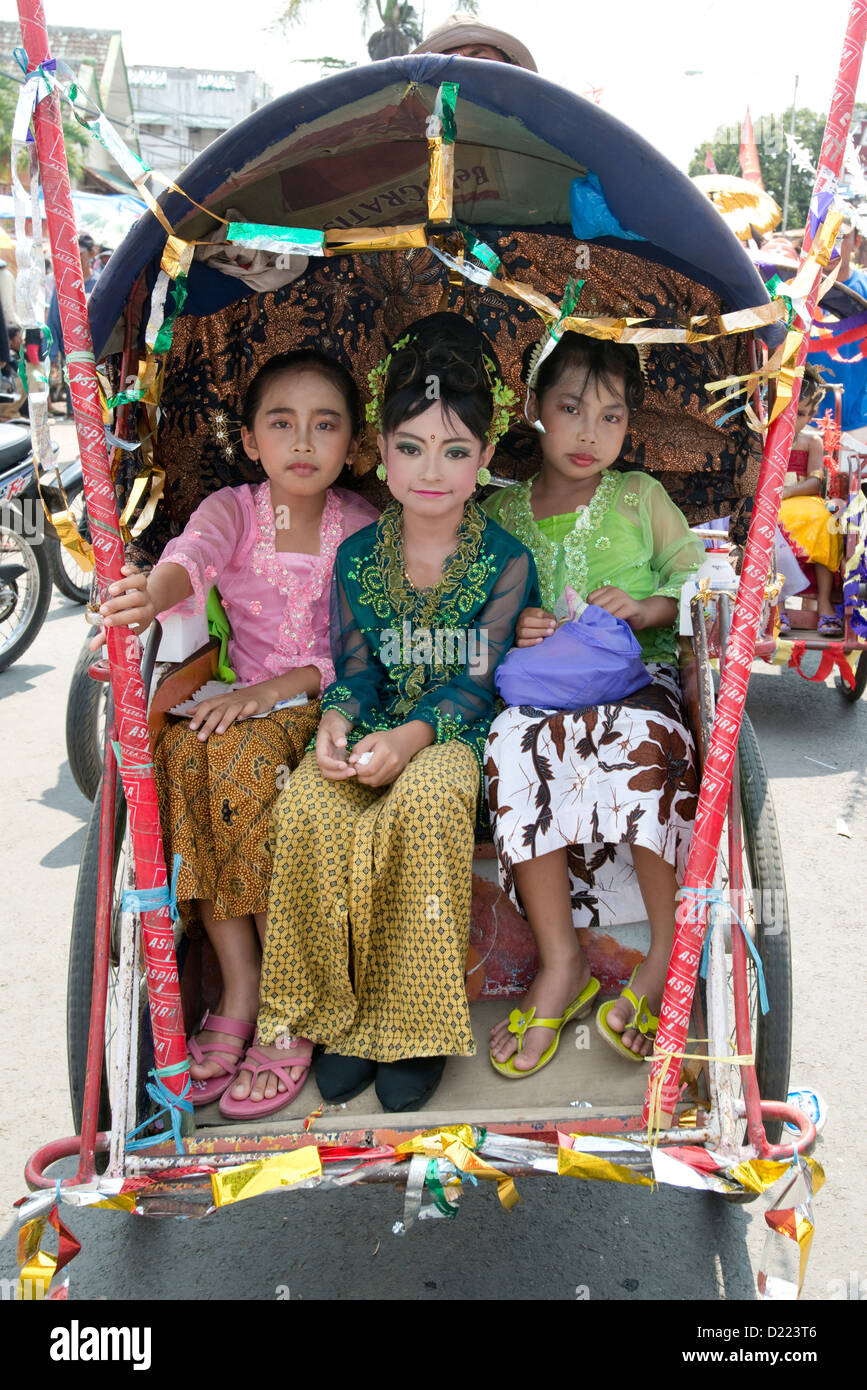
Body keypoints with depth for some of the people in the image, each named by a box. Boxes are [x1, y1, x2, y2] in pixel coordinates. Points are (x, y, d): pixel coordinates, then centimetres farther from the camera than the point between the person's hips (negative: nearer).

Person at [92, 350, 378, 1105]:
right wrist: (155, 591, -48)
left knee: (247, 759, -32)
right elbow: (194, 554, -24)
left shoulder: (362, 528, -1)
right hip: (242, 695, 3)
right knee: (177, 755, -28)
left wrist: (278, 688, -21)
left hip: (328, 701, -3)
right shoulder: (232, 509, 1)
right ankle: (239, 984, -17)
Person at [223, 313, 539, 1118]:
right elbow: (355, 668, 5)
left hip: (458, 734, -2)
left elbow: (477, 683, -8)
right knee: (307, 804, -30)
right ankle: (324, 1013, -13)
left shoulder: (505, 561, -2)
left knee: (425, 799, -38)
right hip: (372, 727, 3)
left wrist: (411, 737, -26)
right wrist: (338, 719, -19)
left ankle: (411, 1023, -20)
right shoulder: (356, 555, 7)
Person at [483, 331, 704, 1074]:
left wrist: (647, 608, -14)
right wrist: (511, 630, -7)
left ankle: (668, 951, -22)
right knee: (514, 742, -33)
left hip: (638, 675, -1)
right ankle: (561, 964, -24)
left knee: (641, 737, -37)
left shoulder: (642, 497, 10)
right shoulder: (503, 511, 14)